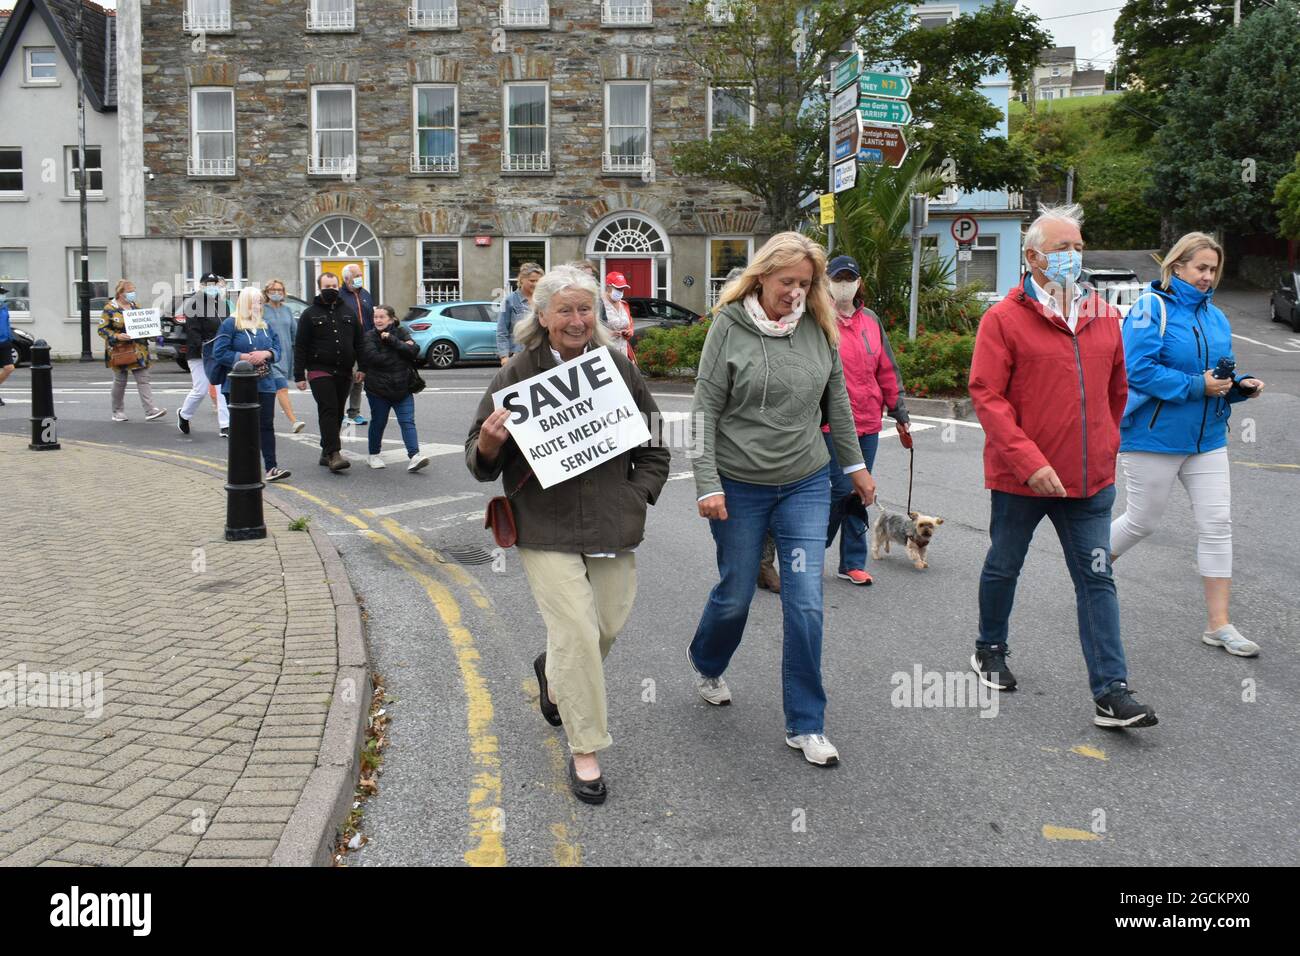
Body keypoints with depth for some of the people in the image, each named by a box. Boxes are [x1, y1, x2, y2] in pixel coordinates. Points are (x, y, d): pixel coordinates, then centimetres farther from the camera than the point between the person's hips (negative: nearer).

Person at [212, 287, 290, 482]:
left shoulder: (265, 325, 14)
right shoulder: (230, 324, -2)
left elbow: (278, 347, 9)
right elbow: (219, 353, -9)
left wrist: (265, 354, -11)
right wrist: (244, 357, -15)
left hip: (265, 384, 4)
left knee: (266, 425, -2)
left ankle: (271, 468, -5)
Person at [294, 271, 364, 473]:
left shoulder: (348, 313, 14)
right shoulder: (310, 314, 2)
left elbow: (359, 343, 16)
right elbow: (300, 347, 0)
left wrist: (361, 368, 6)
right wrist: (299, 375, -6)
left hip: (344, 373, 5)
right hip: (320, 371, -4)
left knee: (337, 413, 8)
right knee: (328, 411, -14)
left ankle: (327, 452, 18)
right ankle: (334, 453, -20)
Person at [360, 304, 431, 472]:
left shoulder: (401, 333, 5)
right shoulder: (369, 337, -2)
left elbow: (414, 351, -10)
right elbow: (374, 358, -19)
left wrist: (392, 340, -17)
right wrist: (402, 348, -12)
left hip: (403, 388, 1)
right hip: (378, 389, -1)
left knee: (407, 422, -8)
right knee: (378, 422, 10)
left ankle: (414, 456, -15)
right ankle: (374, 455, 26)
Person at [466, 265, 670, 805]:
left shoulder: (618, 367, 4)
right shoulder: (519, 375, -5)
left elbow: (655, 442, 16)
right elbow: (480, 464, -1)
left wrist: (639, 495, 3)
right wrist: (488, 445, -24)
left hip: (612, 526, 4)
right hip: (546, 529, -4)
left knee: (610, 625, 12)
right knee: (576, 633, -9)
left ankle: (552, 674, 46)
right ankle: (584, 751, 7)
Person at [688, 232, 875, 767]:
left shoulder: (819, 326, 1)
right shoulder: (730, 326, -8)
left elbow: (837, 401, 11)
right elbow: (705, 410, -8)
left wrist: (855, 465, 14)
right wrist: (707, 483, -12)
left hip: (806, 484, 2)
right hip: (739, 486, -2)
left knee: (806, 604, -2)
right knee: (735, 595, 11)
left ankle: (805, 725, 12)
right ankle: (705, 666, 44)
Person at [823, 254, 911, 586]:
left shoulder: (871, 321, 13)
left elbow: (887, 370, 17)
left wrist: (899, 411, 17)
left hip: (868, 422, 6)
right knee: (841, 489, -7)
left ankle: (852, 563, 20)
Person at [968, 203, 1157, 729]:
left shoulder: (1104, 318, 7)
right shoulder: (1004, 318, -8)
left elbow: (1115, 390, 18)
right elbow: (986, 395, -14)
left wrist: (1103, 446, 16)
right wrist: (1028, 459, -21)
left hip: (1091, 478, 4)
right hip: (1019, 477, -3)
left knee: (1097, 579, 2)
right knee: (1003, 567, 14)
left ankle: (1111, 694, 5)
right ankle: (990, 649, 38)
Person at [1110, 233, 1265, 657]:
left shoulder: (1215, 316, 12)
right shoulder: (1152, 308, -10)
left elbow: (1222, 373, 19)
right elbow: (1139, 369, -21)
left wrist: (1241, 384, -3)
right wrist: (1196, 387, -22)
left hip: (1207, 438, 7)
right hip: (1153, 436, -6)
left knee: (1217, 524, 2)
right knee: (1142, 519, 6)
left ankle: (1218, 624, 9)